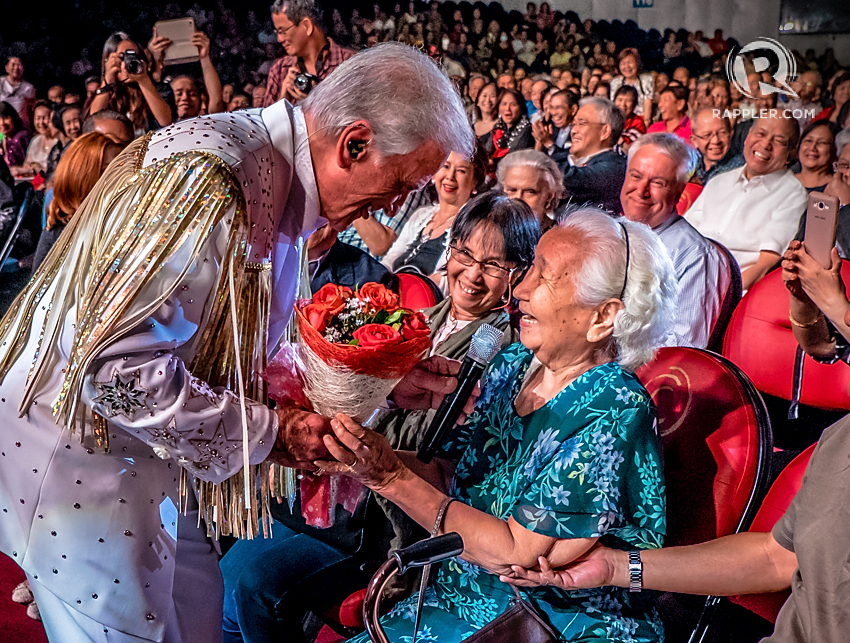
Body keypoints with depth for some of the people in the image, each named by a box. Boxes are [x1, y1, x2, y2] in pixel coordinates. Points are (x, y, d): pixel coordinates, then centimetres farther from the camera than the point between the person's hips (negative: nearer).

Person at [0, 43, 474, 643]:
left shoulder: (281, 179, 3)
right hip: (83, 455, -9)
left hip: (152, 458, 9)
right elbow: (115, 366, -32)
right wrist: (266, 434, -21)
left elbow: (256, 346, 11)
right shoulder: (209, 176, -28)